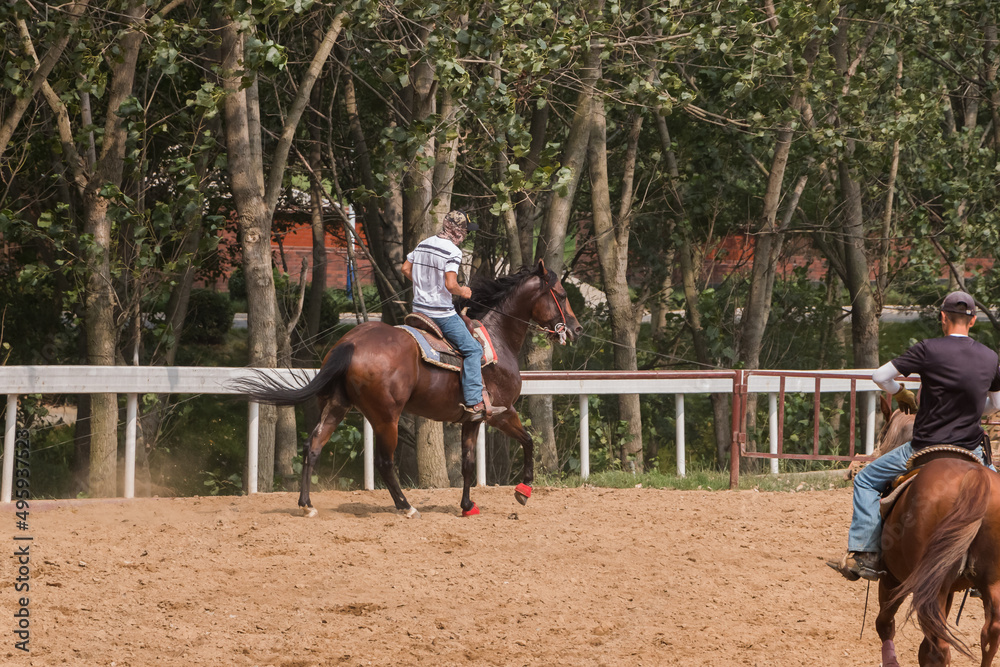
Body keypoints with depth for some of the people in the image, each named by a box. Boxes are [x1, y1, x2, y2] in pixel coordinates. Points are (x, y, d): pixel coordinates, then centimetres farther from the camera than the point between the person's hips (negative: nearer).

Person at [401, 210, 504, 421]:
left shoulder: (423, 244, 8)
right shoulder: (453, 251, -17)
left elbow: (406, 269, 15)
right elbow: (450, 285, -25)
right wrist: (462, 292, -6)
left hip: (419, 308, 9)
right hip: (441, 313, -8)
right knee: (472, 350, -2)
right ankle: (474, 403, -10)